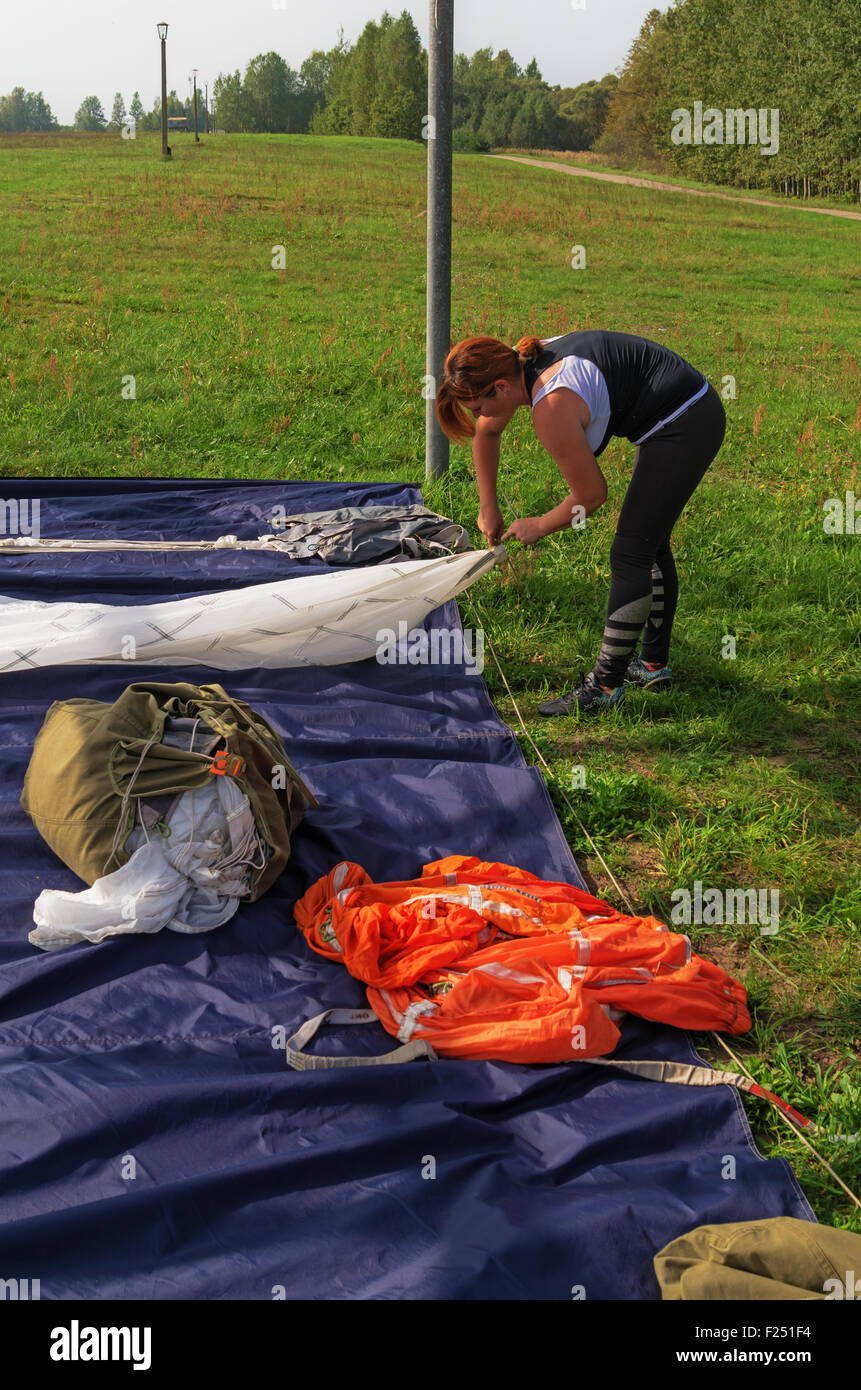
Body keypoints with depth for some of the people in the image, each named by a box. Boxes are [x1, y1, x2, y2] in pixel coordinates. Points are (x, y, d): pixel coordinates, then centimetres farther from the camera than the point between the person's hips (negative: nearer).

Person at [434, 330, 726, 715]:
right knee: (650, 546, 18)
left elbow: (591, 495, -16)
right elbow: (486, 433, 20)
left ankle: (605, 685, -1)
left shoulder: (551, 408, -27)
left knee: (630, 555, -8)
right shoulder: (519, 362, 0)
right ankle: (654, 664, 30)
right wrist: (488, 509, 22)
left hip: (683, 426, -10)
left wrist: (539, 526, 1)